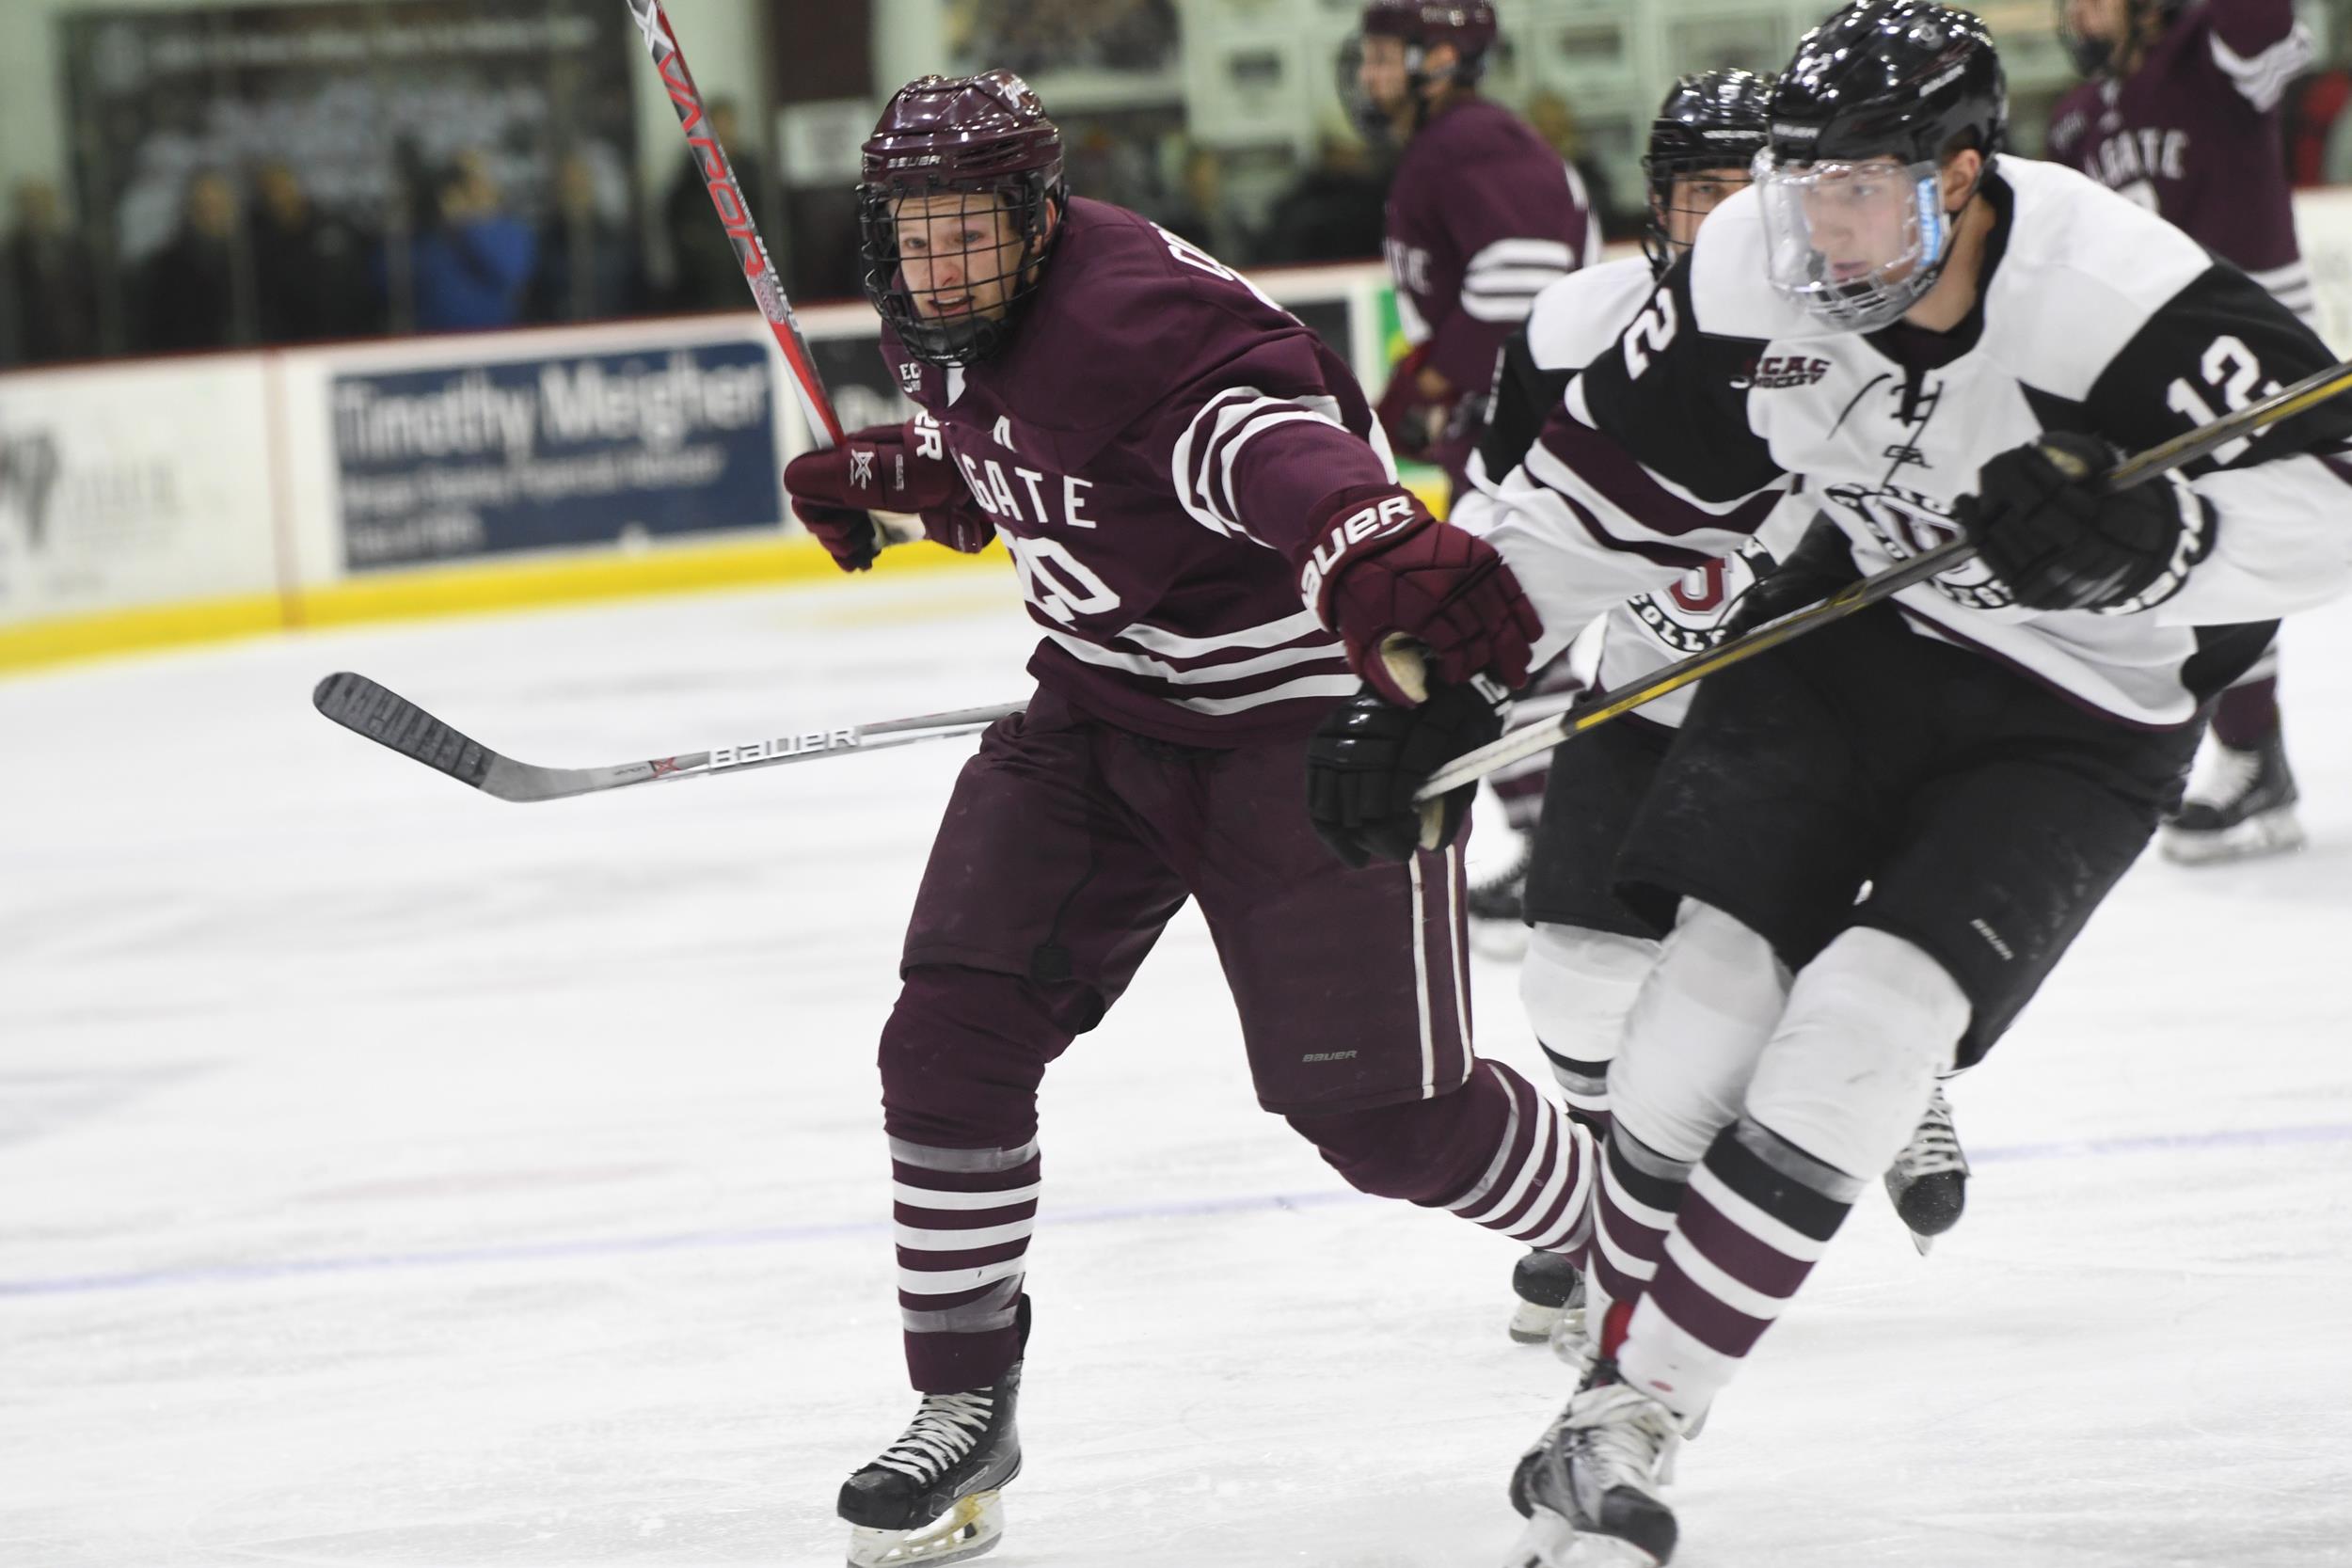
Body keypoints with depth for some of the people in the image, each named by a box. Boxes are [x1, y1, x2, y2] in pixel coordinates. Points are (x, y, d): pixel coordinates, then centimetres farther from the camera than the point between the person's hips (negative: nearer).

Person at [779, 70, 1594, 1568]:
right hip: (1101, 702, 8)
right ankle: (965, 1410, 6)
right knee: (954, 1036, -7)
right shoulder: (951, 325, 0)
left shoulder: (1135, 313, -28)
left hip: (1304, 705, -8)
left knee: (1383, 1109, -5)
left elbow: (1265, 435, -49)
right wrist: (894, 471, 13)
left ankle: (1612, 1230, 26)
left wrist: (1382, 547, -67)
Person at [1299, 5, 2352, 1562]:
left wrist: (2150, 538, -43)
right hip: (1841, 639, 4)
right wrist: (1456, 662, -4)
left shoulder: (2121, 296, -30)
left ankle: (1626, 1435, -9)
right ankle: (1614, 1363, 6)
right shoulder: (1755, 270, -16)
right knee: (1715, 981, -12)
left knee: (1863, 1025, -17)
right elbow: (1611, 479, -1)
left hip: (2070, 723, -4)